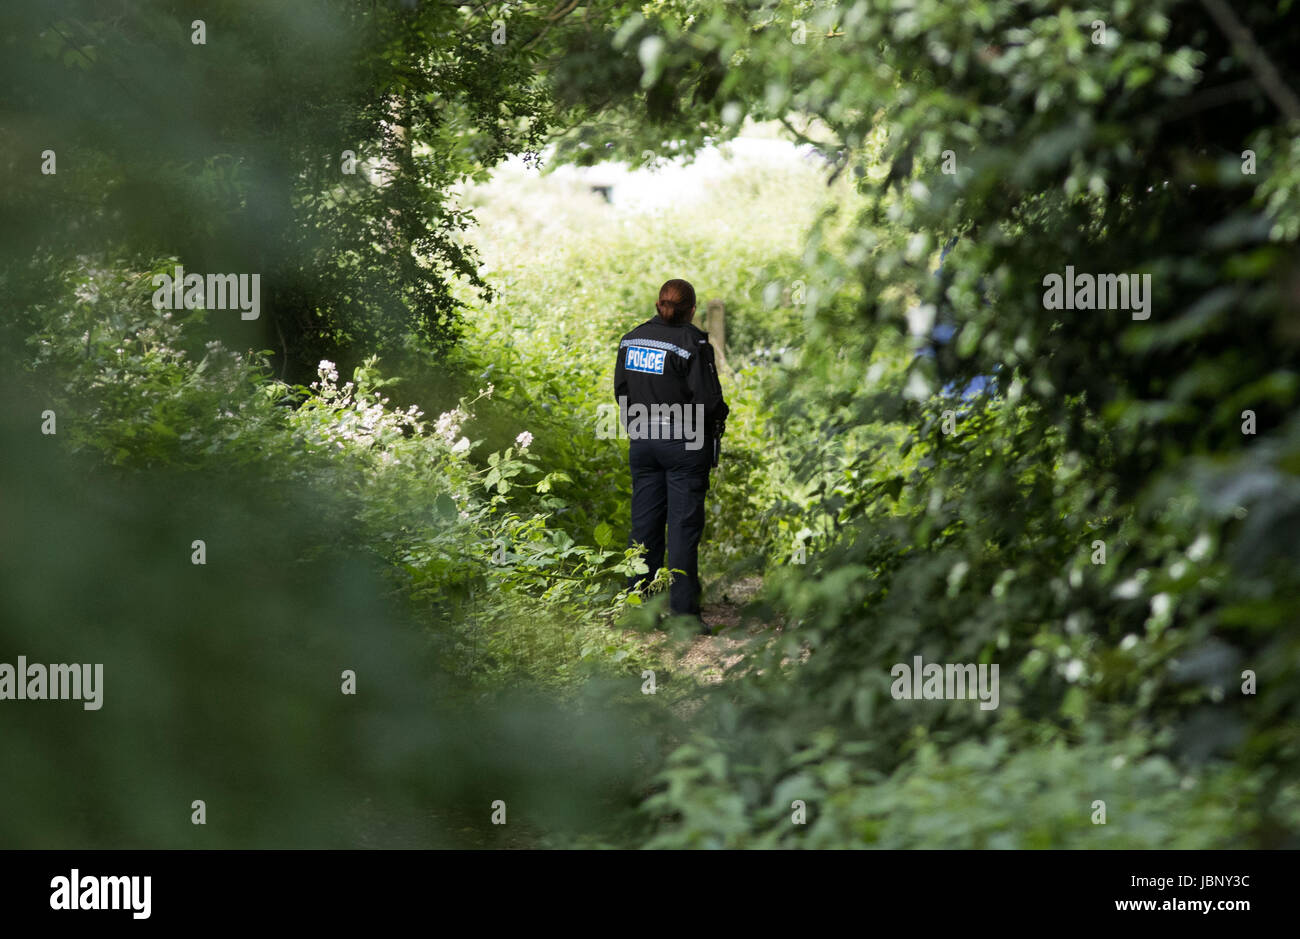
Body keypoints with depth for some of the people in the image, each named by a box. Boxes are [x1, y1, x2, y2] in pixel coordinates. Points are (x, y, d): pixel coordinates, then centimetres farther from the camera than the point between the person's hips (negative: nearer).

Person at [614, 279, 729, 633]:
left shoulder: (632, 339, 4)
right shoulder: (692, 343, -14)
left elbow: (621, 390, 11)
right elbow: (708, 399, -16)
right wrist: (720, 417, 4)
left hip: (642, 441, 5)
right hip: (685, 443, -5)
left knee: (644, 523, 11)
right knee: (684, 524, -1)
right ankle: (683, 611, -1)